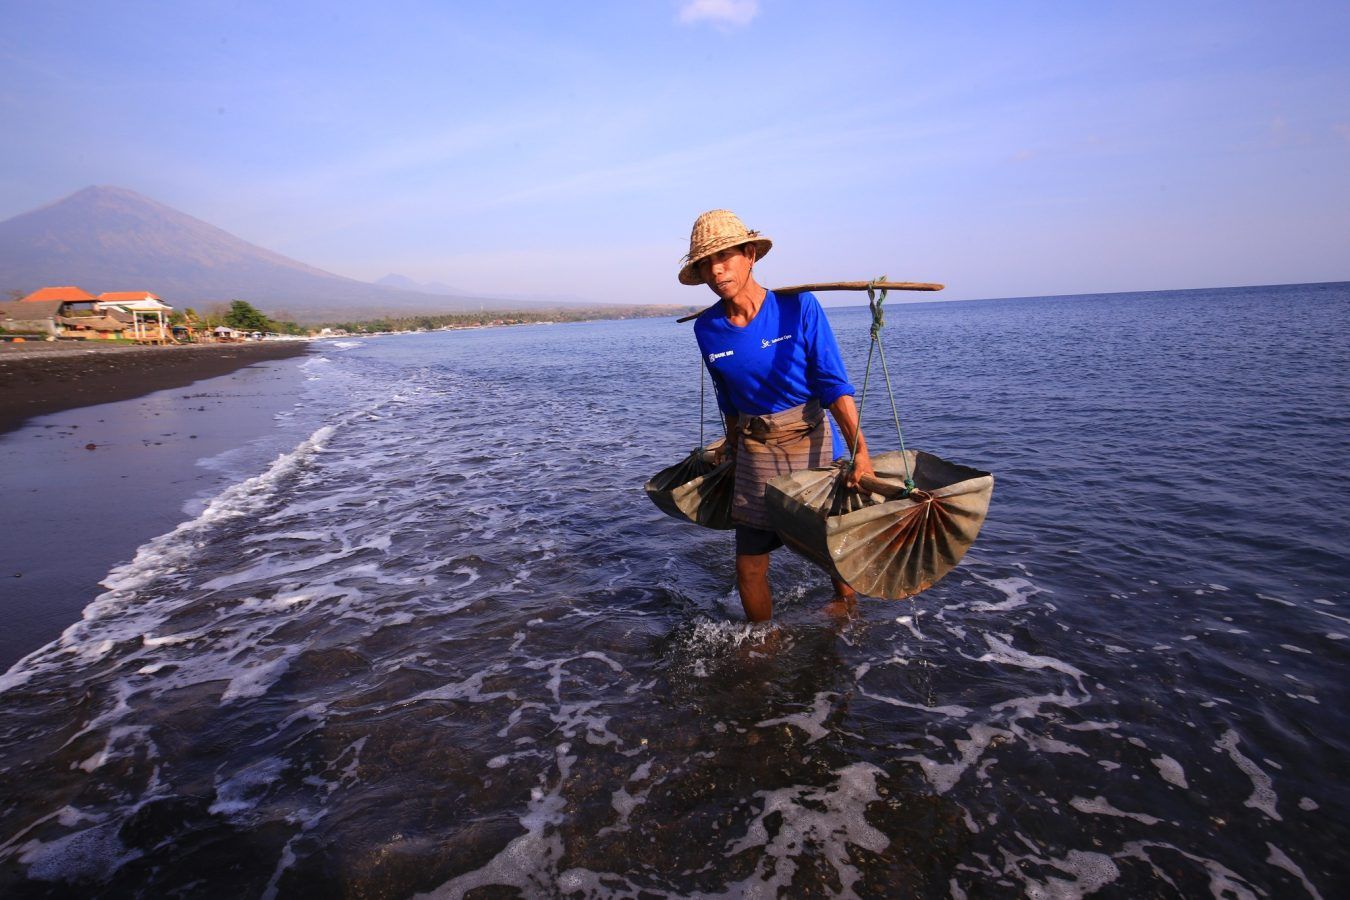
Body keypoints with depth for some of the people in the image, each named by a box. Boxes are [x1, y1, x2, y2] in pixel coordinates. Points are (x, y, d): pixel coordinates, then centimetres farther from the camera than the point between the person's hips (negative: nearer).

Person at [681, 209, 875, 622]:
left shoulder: (798, 307, -15)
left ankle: (846, 601, 49)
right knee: (748, 568, 4)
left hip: (812, 441, -2)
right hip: (755, 451, 3)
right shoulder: (707, 329, -4)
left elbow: (835, 385, -16)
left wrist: (860, 451, -23)